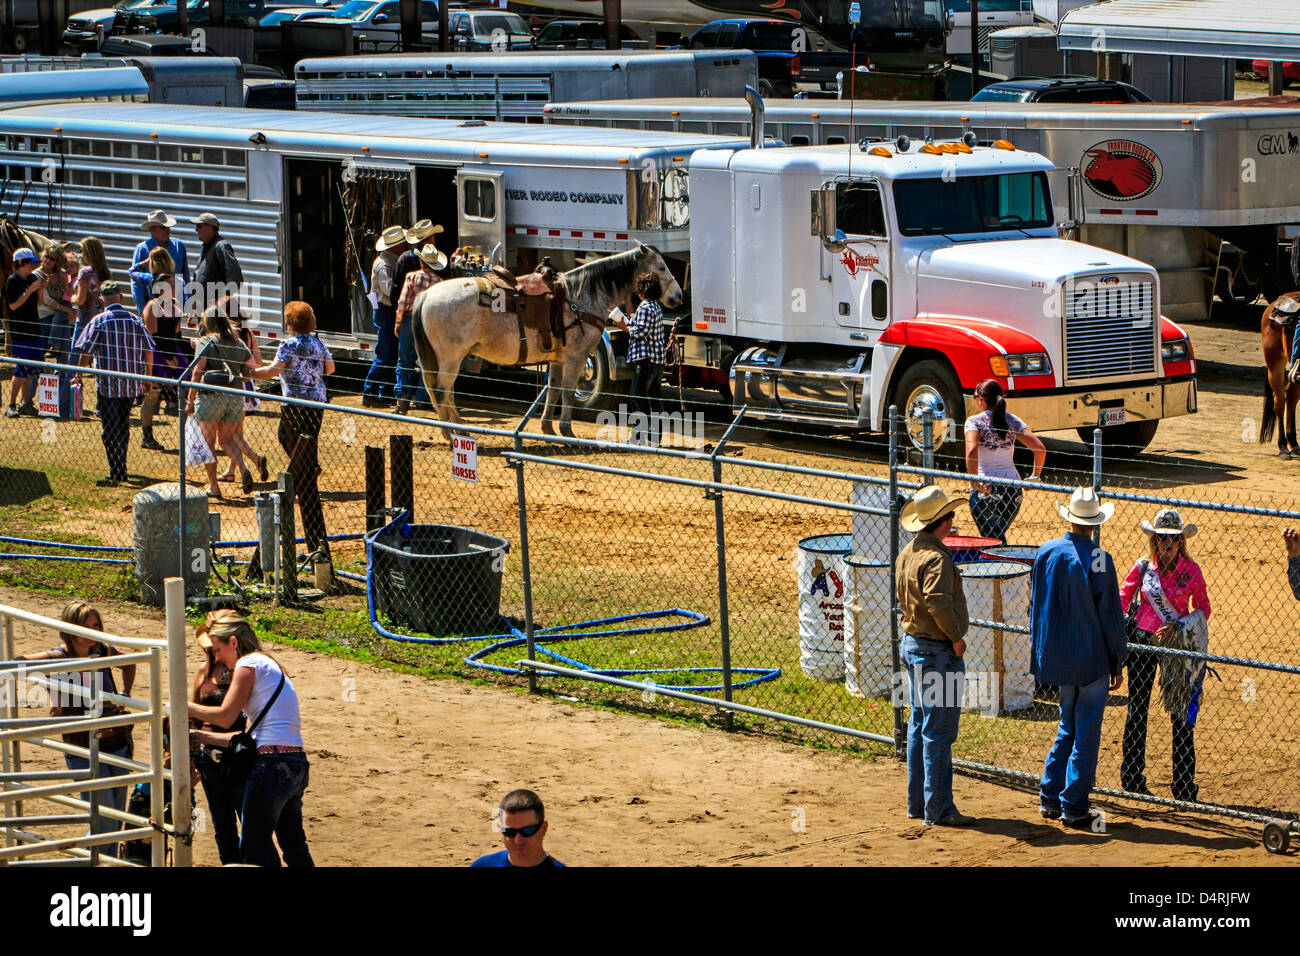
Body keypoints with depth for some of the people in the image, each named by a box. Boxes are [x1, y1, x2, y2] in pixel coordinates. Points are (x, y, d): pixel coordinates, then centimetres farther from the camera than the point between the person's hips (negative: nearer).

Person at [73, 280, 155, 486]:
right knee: (123, 424, 19)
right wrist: (148, 377, 15)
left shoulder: (99, 321, -9)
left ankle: (117, 472, -3)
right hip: (131, 383, 4)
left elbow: (86, 351, -11)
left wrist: (79, 375, 1)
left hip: (108, 382, -4)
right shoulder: (135, 320, 2)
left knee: (110, 428, 2)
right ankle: (121, 470, 28)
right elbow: (149, 350, 5)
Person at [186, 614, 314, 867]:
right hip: (297, 764, 10)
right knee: (294, 845, 16)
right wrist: (201, 736, 24)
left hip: (273, 763, -10)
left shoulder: (248, 664, -3)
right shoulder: (270, 666, 24)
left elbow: (225, 716, -10)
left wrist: (183, 706, 2)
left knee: (254, 847, -4)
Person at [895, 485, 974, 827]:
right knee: (938, 732, -5)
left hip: (911, 643, 10)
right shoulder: (936, 558, -20)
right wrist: (956, 636, -20)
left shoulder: (906, 554, 9)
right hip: (938, 651, -10)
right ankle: (938, 808, -2)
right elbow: (938, 602, -31)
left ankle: (918, 803, 21)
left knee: (919, 726, 16)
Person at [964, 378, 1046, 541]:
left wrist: (974, 482, -17)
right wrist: (1036, 476, 11)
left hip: (985, 489, -5)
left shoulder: (975, 421, -6)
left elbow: (972, 451, -24)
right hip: (1013, 490, 5)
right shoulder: (1012, 421, 7)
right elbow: (1040, 448, 0)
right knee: (999, 536, 23)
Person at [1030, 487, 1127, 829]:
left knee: (1068, 727, 20)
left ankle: (1050, 799, 20)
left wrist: (1041, 648, 21)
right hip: (1091, 659, -6)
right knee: (1086, 733, 3)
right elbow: (1111, 617, -11)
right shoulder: (1099, 561, -16)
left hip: (1055, 657, 6)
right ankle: (1074, 808, 4)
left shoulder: (1046, 553, 0)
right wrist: (1117, 663, -2)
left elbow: (1036, 606, 10)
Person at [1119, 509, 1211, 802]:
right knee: (1137, 709, 8)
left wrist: (1177, 626, -14)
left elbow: (1203, 610, 0)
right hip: (1142, 641, 1)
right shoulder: (1143, 567, -1)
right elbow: (1122, 599, 3)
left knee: (1181, 713, -1)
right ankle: (1132, 777, 21)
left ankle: (1184, 786, 6)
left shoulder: (1191, 570, -3)